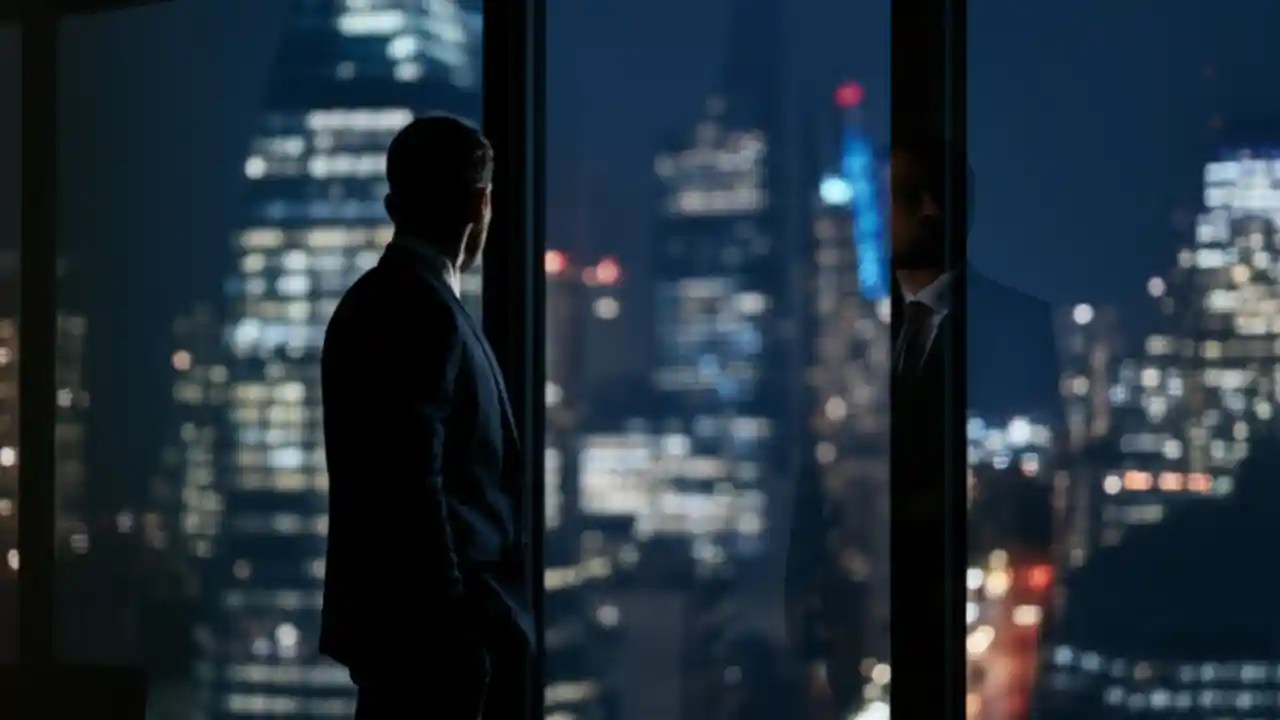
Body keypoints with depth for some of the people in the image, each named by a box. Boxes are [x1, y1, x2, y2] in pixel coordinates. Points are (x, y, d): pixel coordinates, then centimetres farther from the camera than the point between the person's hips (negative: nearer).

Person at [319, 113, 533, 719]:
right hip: (428, 625, -10)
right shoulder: (424, 311, -14)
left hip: (394, 616, 10)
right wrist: (453, 626, -19)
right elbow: (413, 489, -21)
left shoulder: (373, 301, 15)